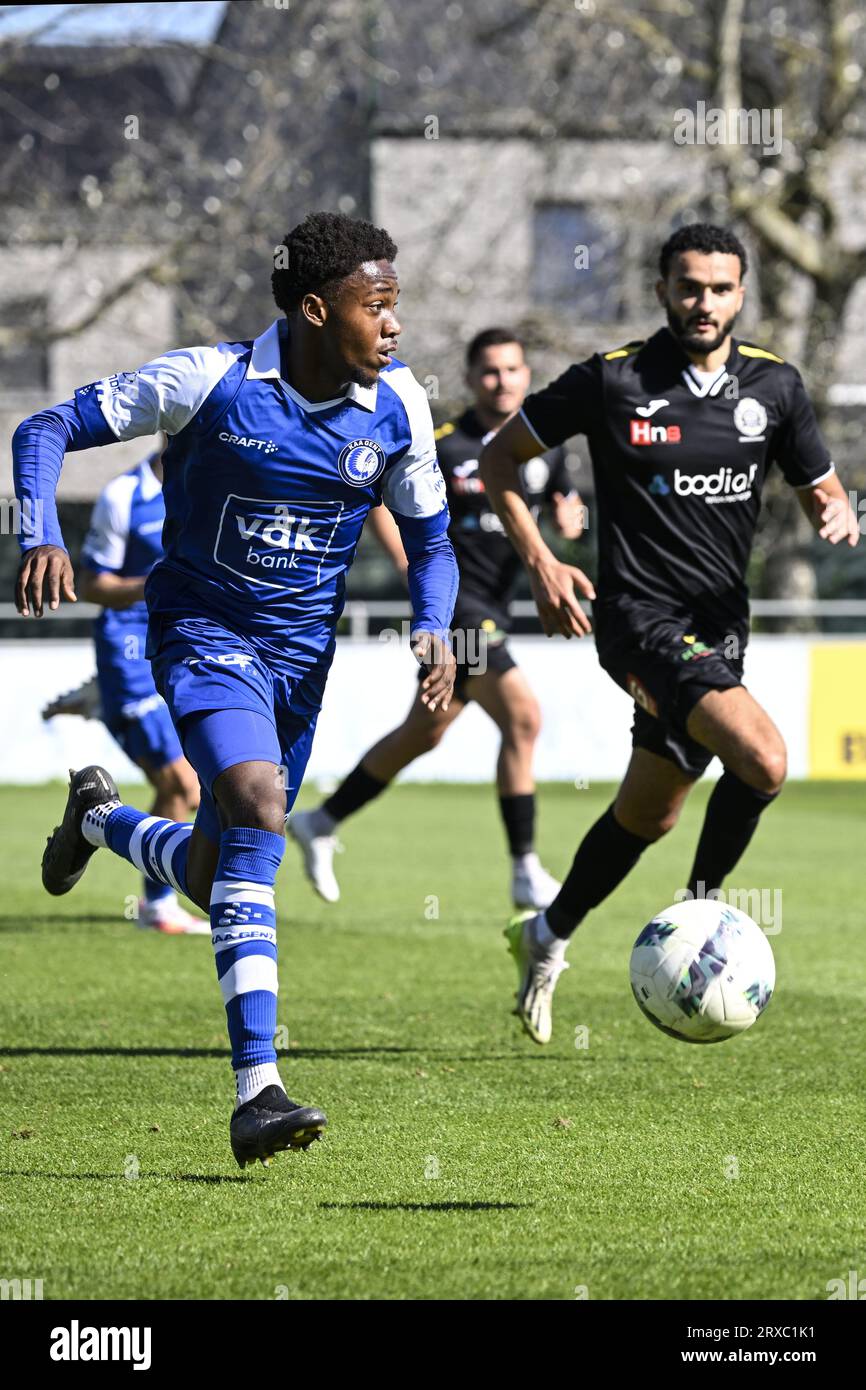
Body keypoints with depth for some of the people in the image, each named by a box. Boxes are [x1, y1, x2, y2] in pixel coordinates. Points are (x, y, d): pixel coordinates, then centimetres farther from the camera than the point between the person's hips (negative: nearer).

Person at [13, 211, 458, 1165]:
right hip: (203, 632, -5)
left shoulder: (397, 407, -5)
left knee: (212, 879, 9)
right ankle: (257, 1091, -30)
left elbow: (428, 539, 8)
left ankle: (100, 819, 46)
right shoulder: (209, 382, -16)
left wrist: (433, 631, -12)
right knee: (258, 808, -29)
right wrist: (41, 538, -26)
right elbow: (47, 430, -9)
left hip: (302, 653, 5)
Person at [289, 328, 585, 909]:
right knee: (523, 715, -19)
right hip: (455, 599, -7)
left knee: (422, 735, 17)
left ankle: (322, 823, 35)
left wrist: (570, 516, -3)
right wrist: (411, 564, -12)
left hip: (494, 612, 7)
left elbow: (565, 501, 21)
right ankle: (526, 873, -14)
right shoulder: (443, 446, -11)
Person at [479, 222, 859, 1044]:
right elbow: (500, 458, 2)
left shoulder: (773, 386, 3)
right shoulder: (612, 382, -8)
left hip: (719, 627, 6)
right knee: (763, 761, -25)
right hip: (641, 616, -6)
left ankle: (548, 939, 39)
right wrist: (539, 561, -9)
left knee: (647, 815, 17)